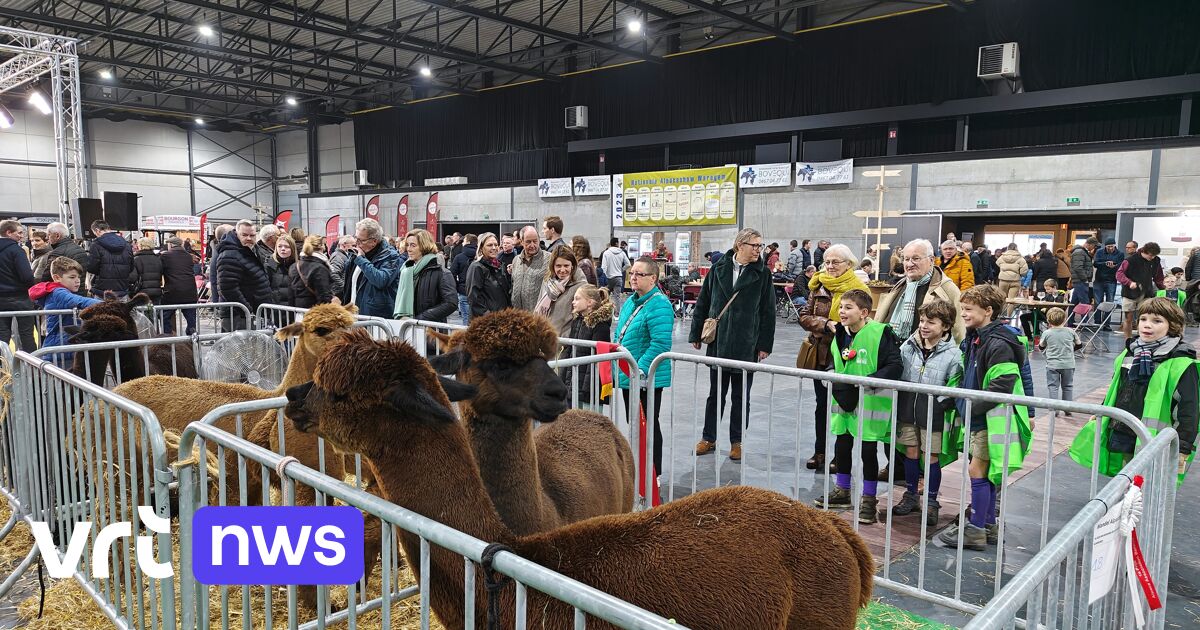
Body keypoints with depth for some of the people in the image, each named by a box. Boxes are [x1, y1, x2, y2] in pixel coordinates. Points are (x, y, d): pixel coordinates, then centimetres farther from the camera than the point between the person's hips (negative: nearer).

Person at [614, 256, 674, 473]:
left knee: (648, 424, 3)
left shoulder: (659, 305, -17)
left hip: (648, 378, -9)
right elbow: (619, 334, 23)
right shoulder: (629, 301, 11)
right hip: (627, 376, 9)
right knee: (633, 423, 18)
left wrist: (641, 370, -27)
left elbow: (660, 343, -25)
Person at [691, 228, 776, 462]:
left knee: (741, 396, 10)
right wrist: (696, 334, 6)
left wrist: (765, 344, -4)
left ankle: (737, 441, 22)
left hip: (746, 346, -1)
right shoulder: (718, 269, 1)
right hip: (718, 343, 1)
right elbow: (703, 303, 6)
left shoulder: (762, 274, -1)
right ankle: (708, 438, 24)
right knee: (715, 393, 12)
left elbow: (768, 312, -1)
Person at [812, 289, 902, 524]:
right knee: (841, 446, 14)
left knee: (868, 450, 2)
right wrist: (833, 380, 5)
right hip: (845, 401, 7)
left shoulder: (880, 333, -14)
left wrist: (869, 380, -27)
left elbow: (895, 367, -17)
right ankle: (842, 491, 33)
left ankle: (869, 500, 17)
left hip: (871, 401, -6)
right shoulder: (840, 336, 7)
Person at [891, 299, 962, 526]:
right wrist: (899, 399, 2)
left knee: (932, 457, 6)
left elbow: (954, 388, -9)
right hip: (908, 410, 4)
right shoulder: (908, 346, 2)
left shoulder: (953, 354, -10)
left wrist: (939, 404, -20)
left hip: (933, 414, -4)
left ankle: (931, 503, 21)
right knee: (911, 453, 13)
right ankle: (911, 497, 28)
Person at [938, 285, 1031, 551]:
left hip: (992, 418, -10)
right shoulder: (974, 339, 11)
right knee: (986, 471, 17)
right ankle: (988, 522, 29)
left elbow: (1001, 387, -25)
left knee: (977, 470, -5)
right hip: (978, 418, 10)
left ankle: (975, 531, 3)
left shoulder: (999, 344, -19)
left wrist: (971, 407, -20)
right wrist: (962, 403, 12)